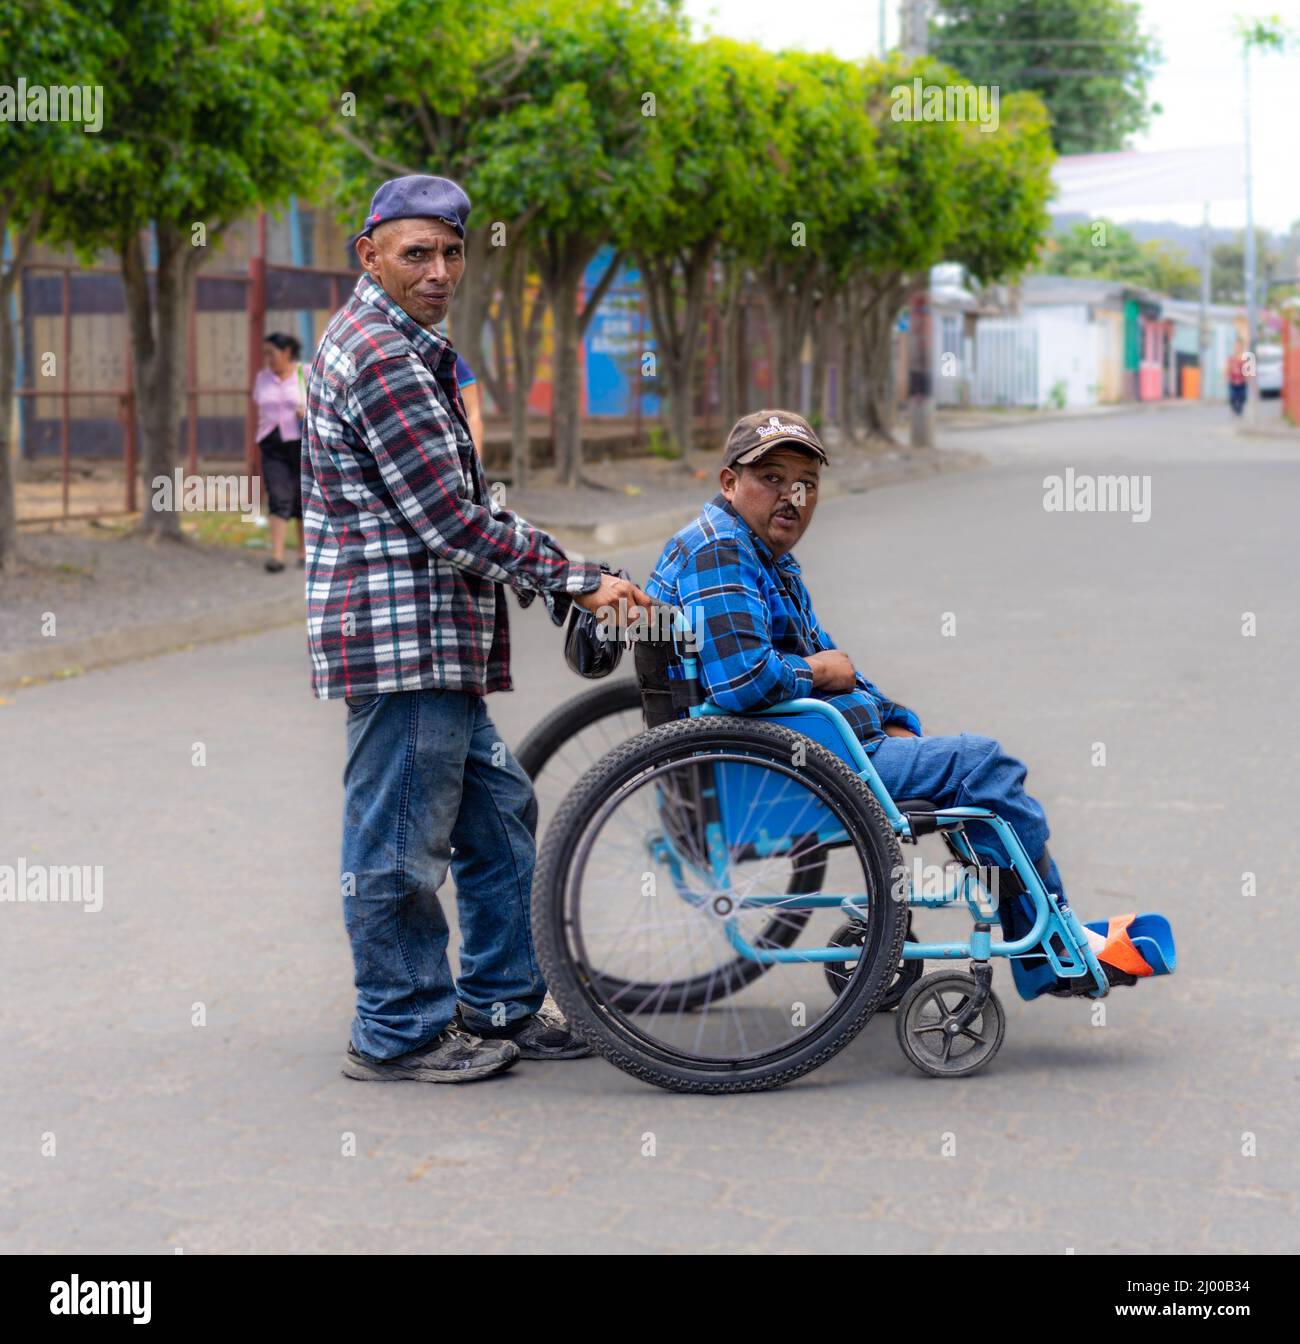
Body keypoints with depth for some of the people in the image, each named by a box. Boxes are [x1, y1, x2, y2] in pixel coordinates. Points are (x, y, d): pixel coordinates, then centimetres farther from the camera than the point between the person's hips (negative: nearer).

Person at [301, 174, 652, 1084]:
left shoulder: (406, 350, 19)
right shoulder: (381, 359, -15)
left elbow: (462, 504, 21)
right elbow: (451, 522, -19)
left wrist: (565, 576, 13)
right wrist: (576, 582, -12)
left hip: (437, 644, 11)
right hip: (400, 633, -11)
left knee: (497, 810, 16)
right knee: (402, 838, -2)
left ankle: (501, 1006, 25)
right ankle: (400, 1033, 8)